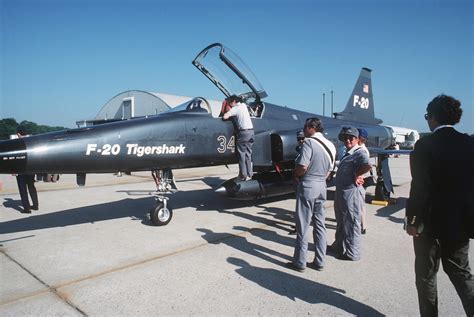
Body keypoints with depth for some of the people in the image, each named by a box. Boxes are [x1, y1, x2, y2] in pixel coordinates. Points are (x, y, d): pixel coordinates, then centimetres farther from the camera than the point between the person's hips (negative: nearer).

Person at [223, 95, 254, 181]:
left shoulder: (235, 108, -6)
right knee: (248, 154, 10)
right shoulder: (243, 105, 15)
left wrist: (226, 113, 6)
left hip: (244, 132, -7)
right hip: (251, 131, 7)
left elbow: (225, 117, -17)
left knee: (242, 154, 0)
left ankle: (243, 175, -1)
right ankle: (249, 174, 12)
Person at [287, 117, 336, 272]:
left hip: (307, 186, -7)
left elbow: (303, 167, -24)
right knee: (319, 225, 13)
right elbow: (328, 170, 12)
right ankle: (319, 262, 22)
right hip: (321, 187, 8)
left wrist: (295, 175, -6)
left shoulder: (309, 142, -15)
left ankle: (299, 262, 12)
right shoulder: (329, 145, 9)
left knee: (303, 226, 2)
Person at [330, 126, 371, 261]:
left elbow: (367, 166, -36)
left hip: (351, 192, -10)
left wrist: (356, 175, -20)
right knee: (341, 222, 22)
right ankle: (339, 246, 38)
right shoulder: (347, 153, 14)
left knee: (351, 223, 2)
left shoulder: (360, 153, -15)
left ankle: (352, 253, 16)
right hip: (341, 191, 10)